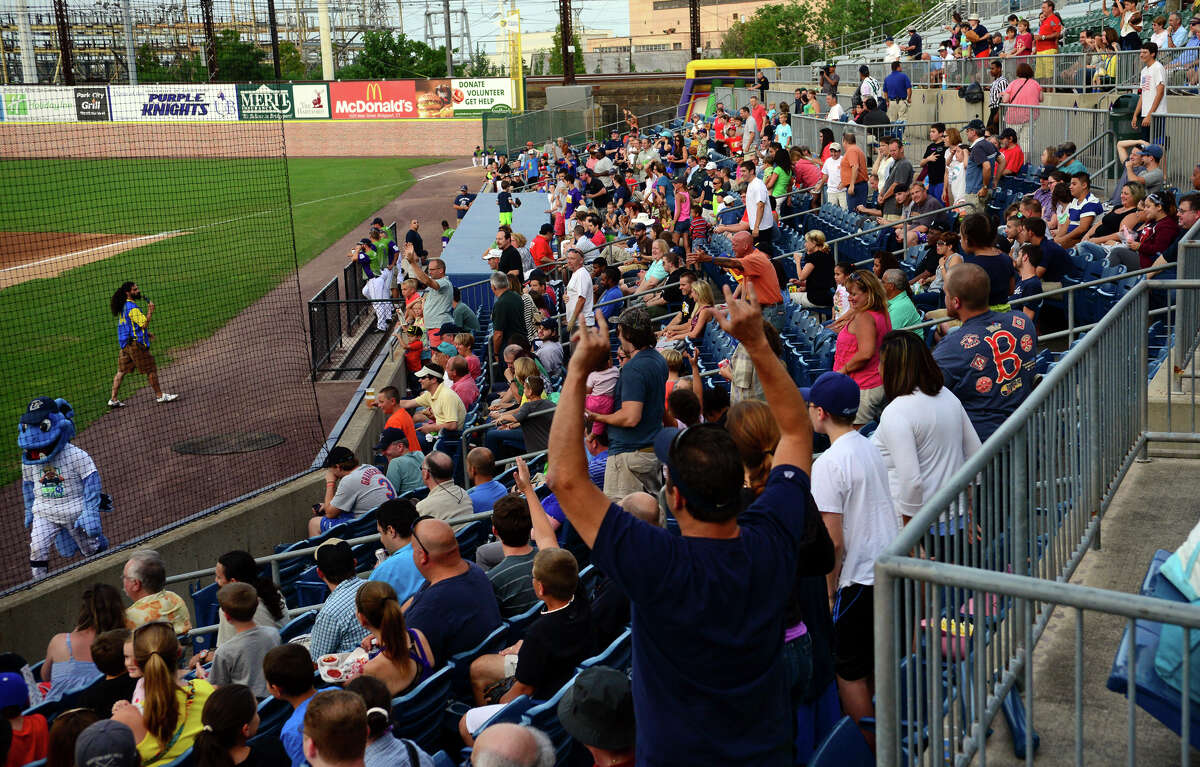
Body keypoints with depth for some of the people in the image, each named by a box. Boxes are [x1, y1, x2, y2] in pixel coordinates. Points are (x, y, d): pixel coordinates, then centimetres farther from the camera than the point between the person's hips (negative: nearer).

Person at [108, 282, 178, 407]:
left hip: (124, 343, 9)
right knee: (151, 369, 2)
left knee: (122, 371, 9)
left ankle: (113, 399, 8)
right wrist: (150, 310, -13)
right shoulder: (132, 307, -17)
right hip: (135, 343, -9)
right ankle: (159, 395, 9)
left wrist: (145, 333, 24)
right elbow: (144, 324, -20)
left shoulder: (124, 306, 14)